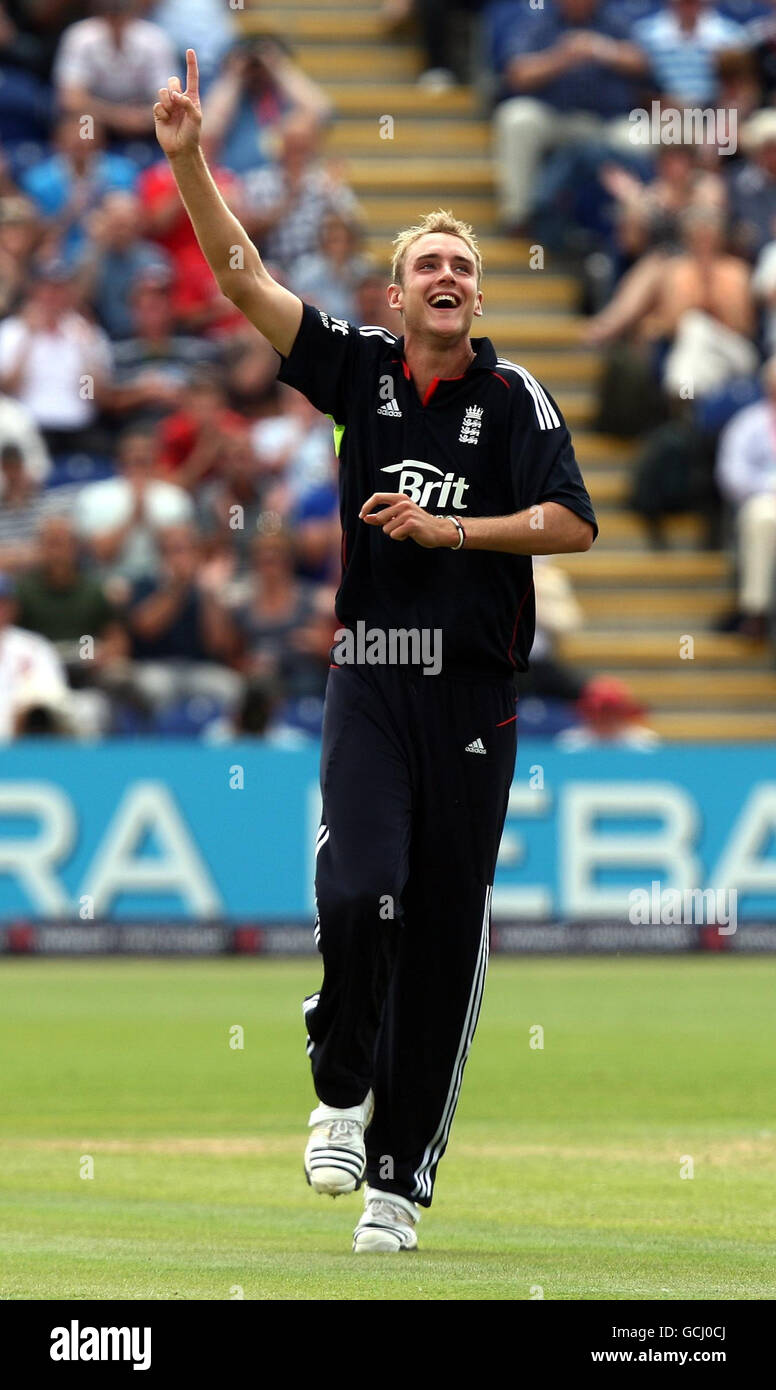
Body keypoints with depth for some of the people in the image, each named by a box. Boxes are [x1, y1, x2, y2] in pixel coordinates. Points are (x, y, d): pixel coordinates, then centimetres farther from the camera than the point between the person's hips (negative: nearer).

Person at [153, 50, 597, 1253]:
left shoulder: (514, 396, 1)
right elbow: (245, 279, -1)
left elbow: (574, 524, -5)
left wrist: (450, 530, -13)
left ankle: (400, 1172, 9)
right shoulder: (361, 369, 5)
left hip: (474, 691, 0)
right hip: (370, 678, 0)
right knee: (359, 892, -19)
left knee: (446, 933, 1)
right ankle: (341, 1094, 7)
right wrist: (187, 161, -10)